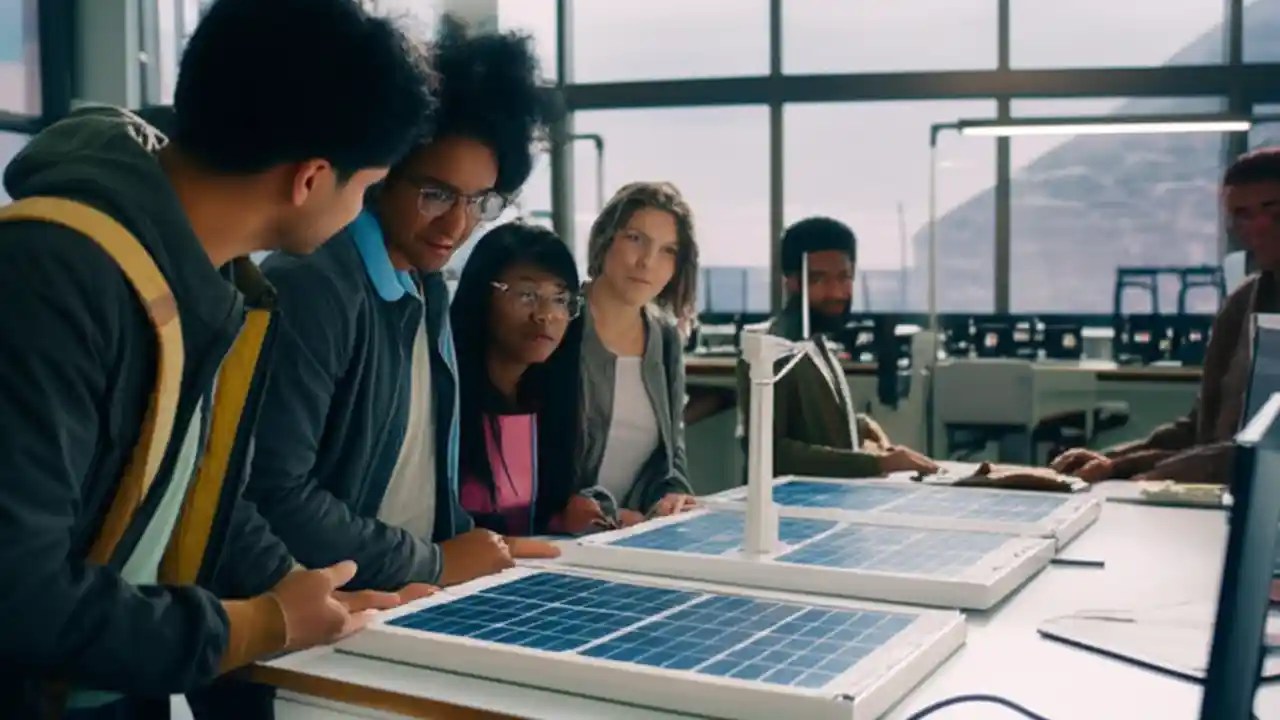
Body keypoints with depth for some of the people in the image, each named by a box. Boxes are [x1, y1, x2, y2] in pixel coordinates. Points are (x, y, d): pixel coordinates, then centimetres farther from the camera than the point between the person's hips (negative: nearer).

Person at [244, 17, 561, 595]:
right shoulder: (309, 287, -17)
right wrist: (435, 563, -12)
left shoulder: (428, 286, 9)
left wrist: (475, 547, 3)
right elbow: (274, 495, -20)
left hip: (416, 592, 7)